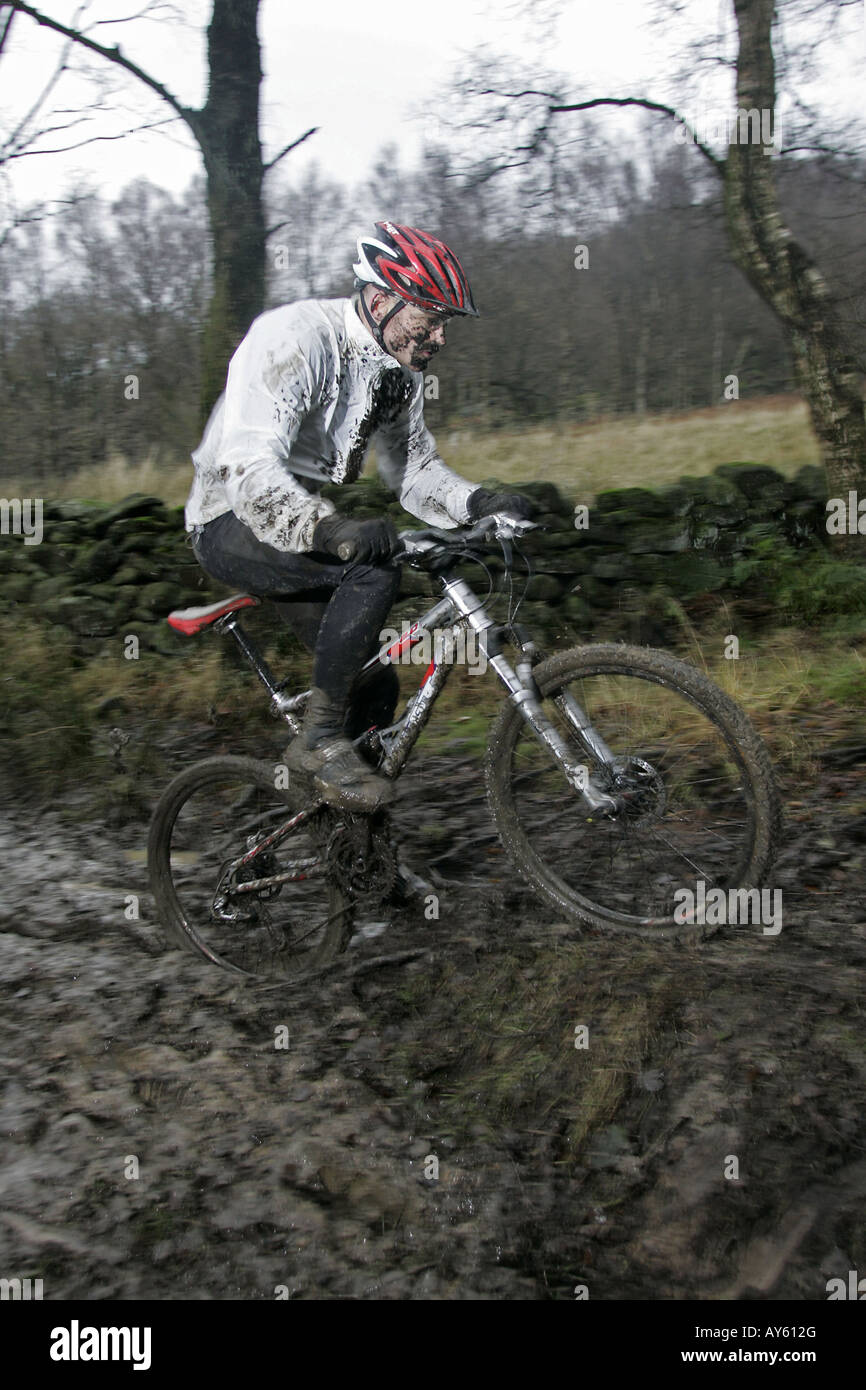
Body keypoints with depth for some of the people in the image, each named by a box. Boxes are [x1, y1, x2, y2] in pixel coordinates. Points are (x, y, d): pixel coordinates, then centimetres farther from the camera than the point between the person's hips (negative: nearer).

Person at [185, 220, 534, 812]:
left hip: (305, 525, 8)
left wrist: (480, 502, -11)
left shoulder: (401, 370, 4)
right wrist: (331, 528, -50)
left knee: (376, 687, 3)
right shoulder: (295, 338, -23)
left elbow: (414, 468, 9)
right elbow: (249, 469, -33)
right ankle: (321, 739, -19)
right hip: (234, 522, -8)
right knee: (374, 568, -33)